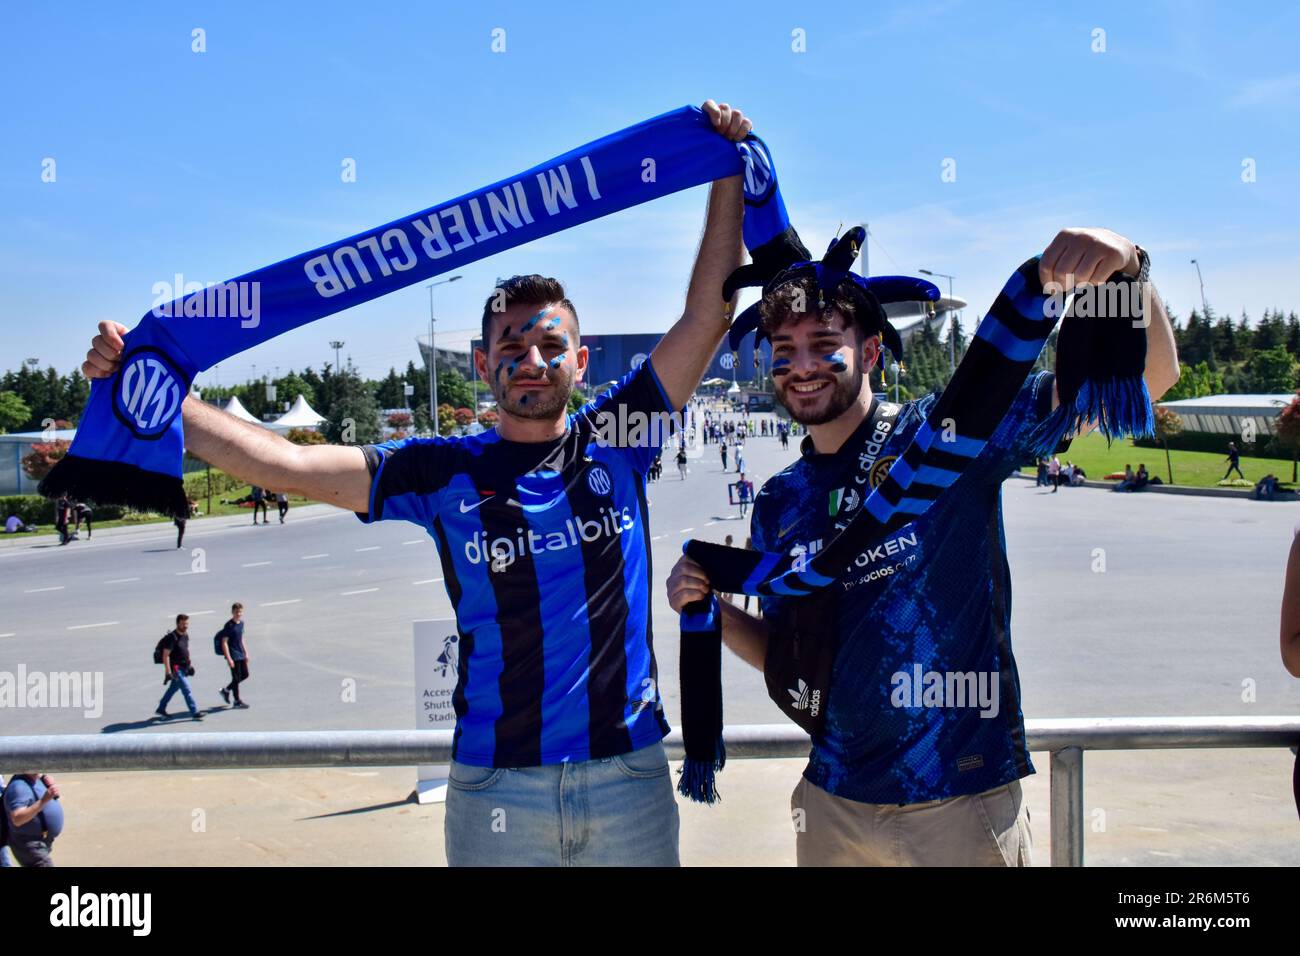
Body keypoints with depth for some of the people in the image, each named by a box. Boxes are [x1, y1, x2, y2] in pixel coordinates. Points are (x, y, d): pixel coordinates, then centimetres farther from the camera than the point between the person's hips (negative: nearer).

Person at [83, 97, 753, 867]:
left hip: (630, 776, 1)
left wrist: (730, 174, 0)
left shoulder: (615, 440, 0)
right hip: (495, 789, -1)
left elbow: (706, 316, 0)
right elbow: (283, 463, -7)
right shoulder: (444, 472, -2)